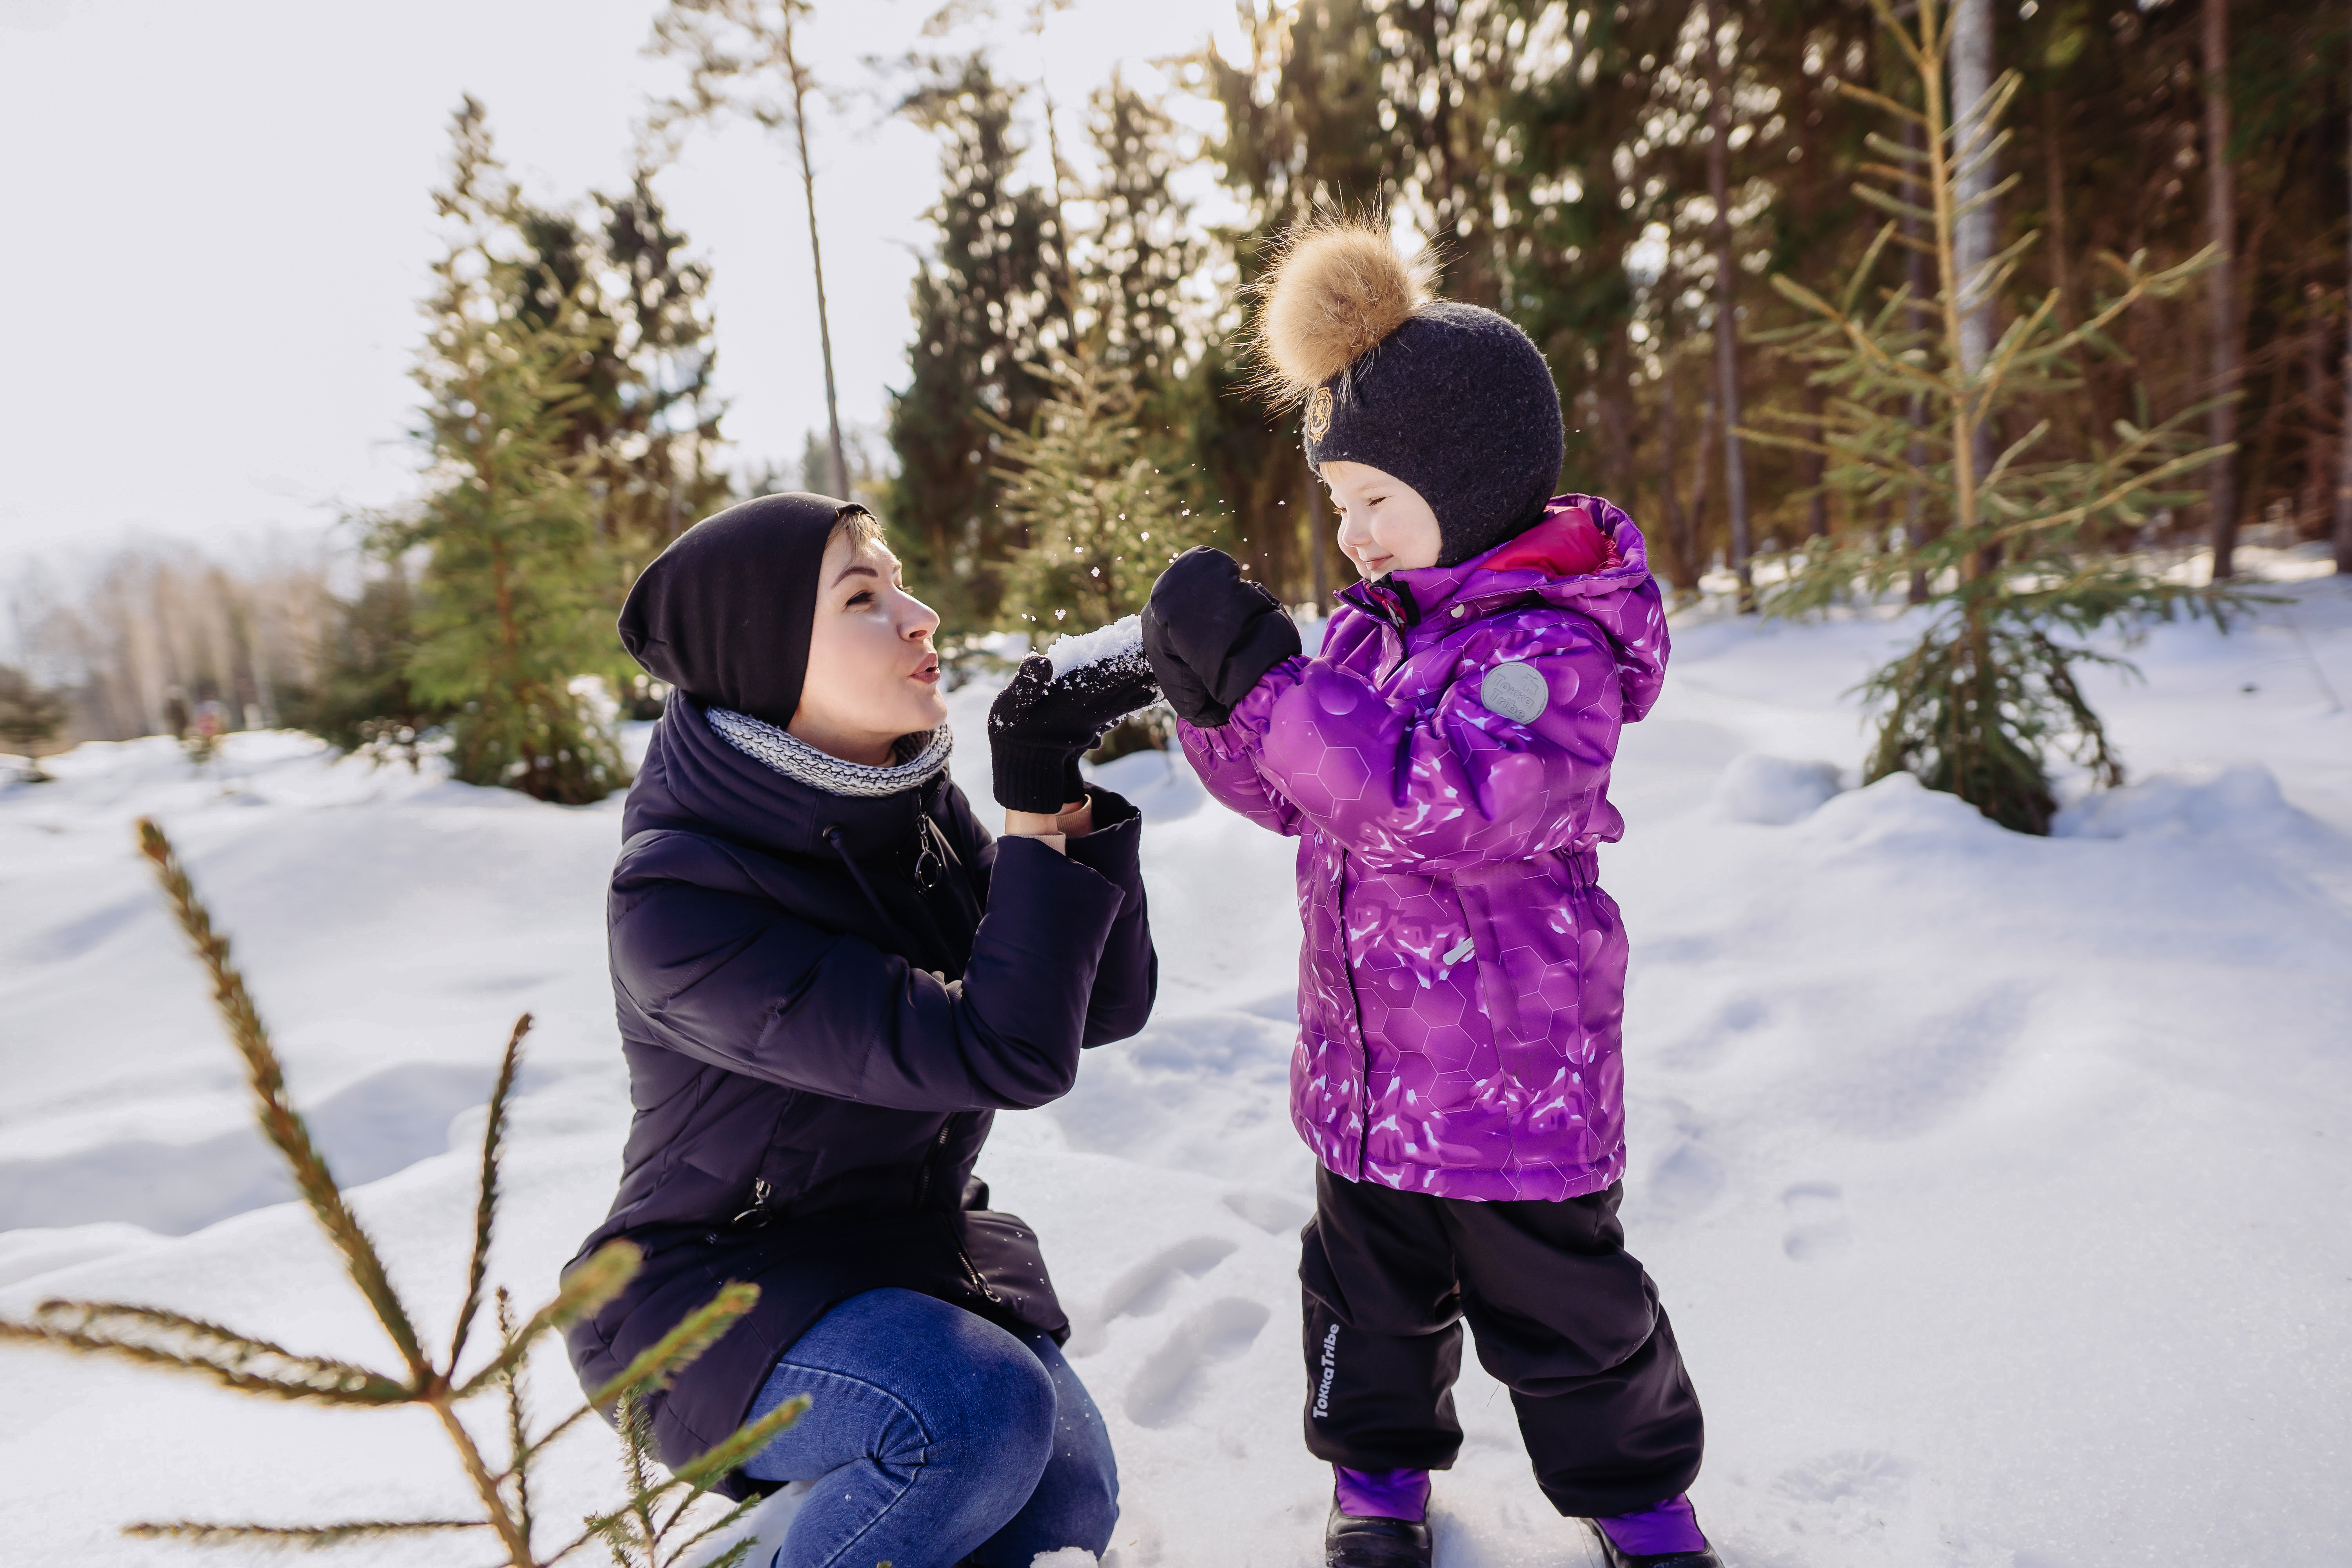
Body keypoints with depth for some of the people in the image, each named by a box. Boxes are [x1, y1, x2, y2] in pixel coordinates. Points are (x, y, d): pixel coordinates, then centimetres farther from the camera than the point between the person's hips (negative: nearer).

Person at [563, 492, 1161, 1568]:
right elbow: (1004, 1054, -31)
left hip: (903, 1253, 6)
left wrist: (1067, 794, -20)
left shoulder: (913, 807, -5)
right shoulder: (676, 903, -26)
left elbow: (1105, 1004, -8)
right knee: (980, 1415, -30)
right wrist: (1032, 818, -27)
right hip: (717, 1292, -6)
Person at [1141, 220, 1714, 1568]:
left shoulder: (1551, 645, -20)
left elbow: (1434, 800, -33)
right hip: (1364, 1054, 7)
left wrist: (1263, 673, -32)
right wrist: (1211, 698, -7)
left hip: (1512, 1069, -7)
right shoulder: (1377, 625, 5)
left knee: (1556, 1299, 13)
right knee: (1369, 1281, 21)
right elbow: (1301, 795, 11)